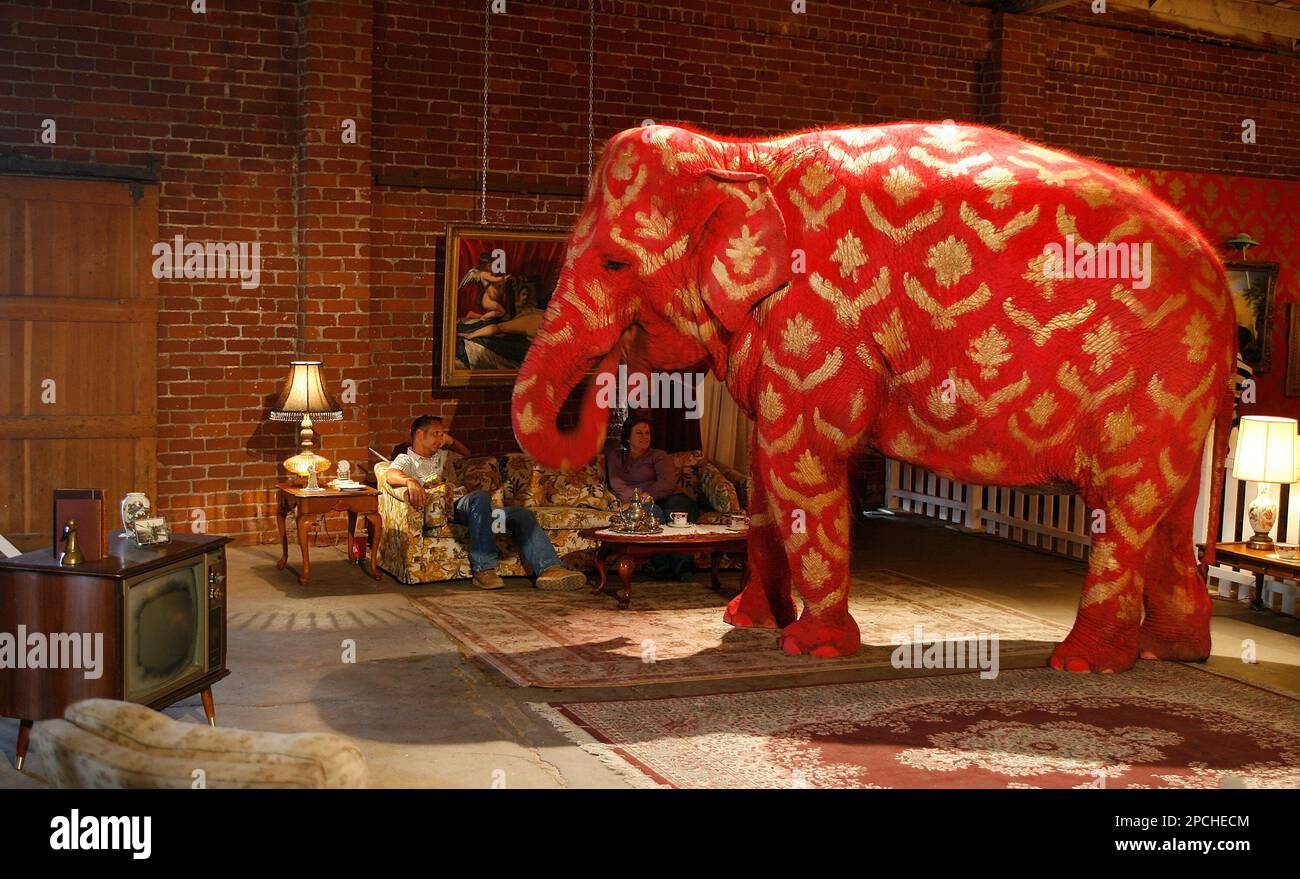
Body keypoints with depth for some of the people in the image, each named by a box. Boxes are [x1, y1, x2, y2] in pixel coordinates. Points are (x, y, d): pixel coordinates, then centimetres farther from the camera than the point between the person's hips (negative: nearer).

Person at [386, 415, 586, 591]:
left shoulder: (442, 456, 33)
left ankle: (549, 569, -33)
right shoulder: (406, 460, 10)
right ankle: (484, 569, -39)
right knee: (479, 496, -39)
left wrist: (451, 442, 29)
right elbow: (390, 475, -14)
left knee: (522, 514, -14)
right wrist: (410, 481, -38)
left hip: (471, 508, 7)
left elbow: (468, 454, 49)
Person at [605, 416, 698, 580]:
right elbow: (615, 482, 6)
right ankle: (663, 566, -47)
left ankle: (683, 566, -50)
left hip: (666, 497, 0)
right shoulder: (614, 456, 24)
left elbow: (668, 481, -2)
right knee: (653, 511, -37)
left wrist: (647, 494, -17)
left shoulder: (659, 455, 17)